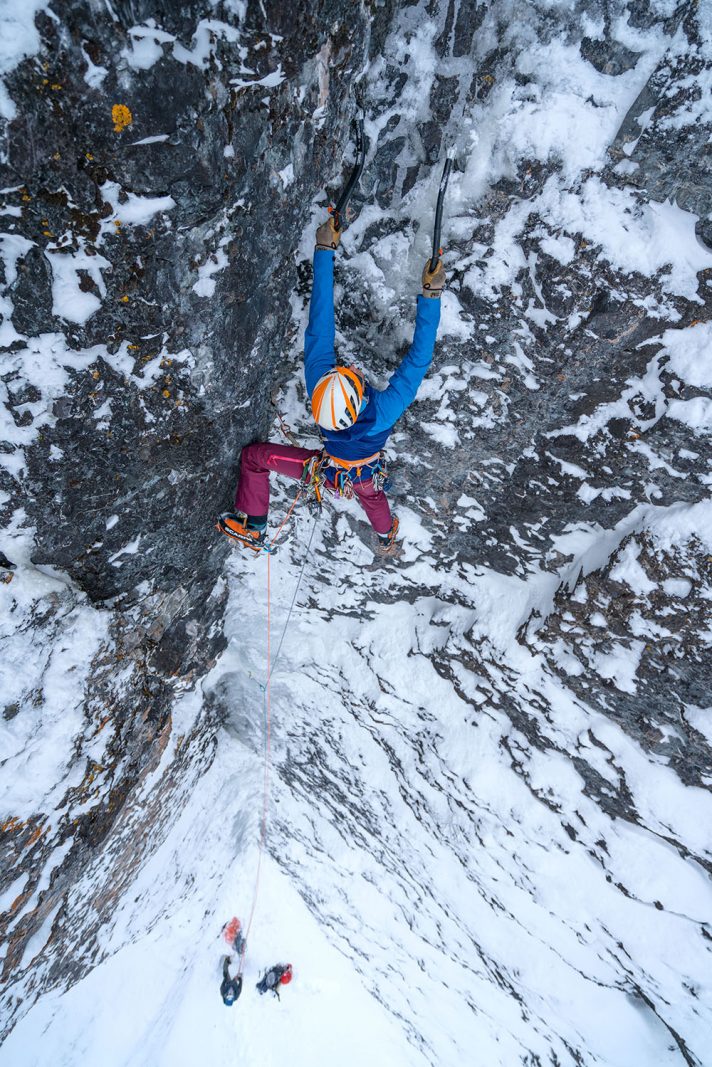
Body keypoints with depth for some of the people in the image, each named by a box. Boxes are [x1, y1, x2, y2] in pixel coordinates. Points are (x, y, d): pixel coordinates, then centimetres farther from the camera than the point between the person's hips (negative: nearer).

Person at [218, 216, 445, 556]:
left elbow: (319, 327, -38)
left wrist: (324, 249, -34)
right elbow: (419, 356, -38)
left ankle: (253, 529, 23)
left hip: (326, 471, -1)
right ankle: (386, 538, 70)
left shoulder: (319, 387, -41)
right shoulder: (385, 410, -44)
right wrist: (431, 293, -37)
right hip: (364, 478, 1)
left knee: (253, 456, 12)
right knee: (370, 494, 39)